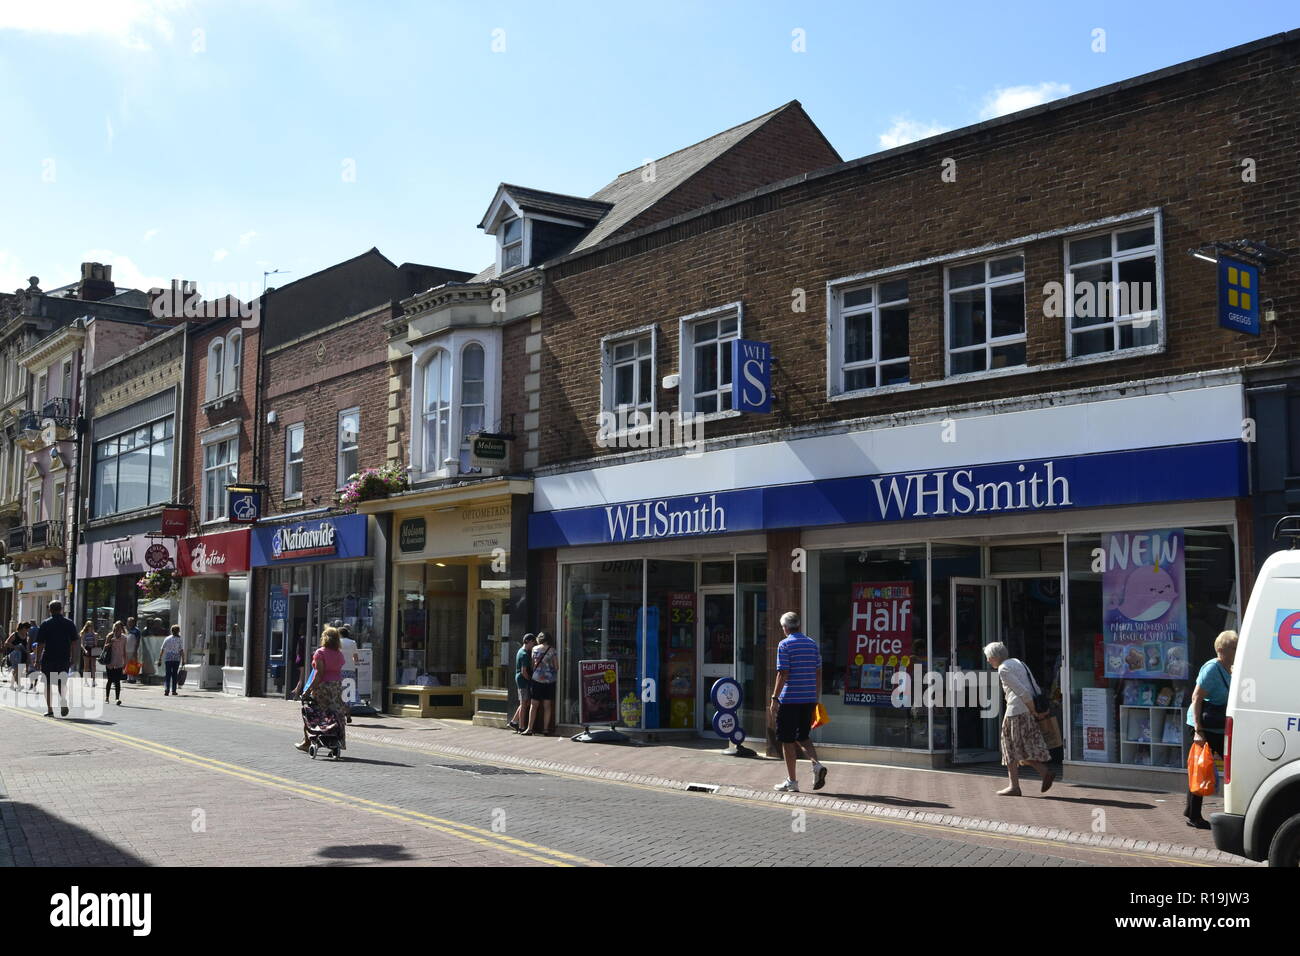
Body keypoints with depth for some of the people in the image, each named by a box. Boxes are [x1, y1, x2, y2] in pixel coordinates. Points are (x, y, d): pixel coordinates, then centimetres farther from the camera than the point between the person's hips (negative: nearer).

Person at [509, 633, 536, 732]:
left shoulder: (520, 651, 14)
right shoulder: (525, 654, -17)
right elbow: (524, 671, -21)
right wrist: (530, 680, -9)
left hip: (519, 679, 10)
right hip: (523, 680, -10)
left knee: (525, 703, 16)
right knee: (524, 704, -4)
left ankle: (513, 721, 20)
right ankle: (521, 727, 0)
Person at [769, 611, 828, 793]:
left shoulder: (785, 645, -8)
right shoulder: (813, 644, 9)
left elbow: (783, 674, -14)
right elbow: (818, 673, 10)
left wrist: (774, 698, -10)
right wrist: (816, 697, 17)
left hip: (789, 699, -6)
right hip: (809, 699, 6)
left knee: (788, 740, 4)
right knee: (802, 737, 18)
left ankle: (791, 781, 7)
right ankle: (817, 765, -6)